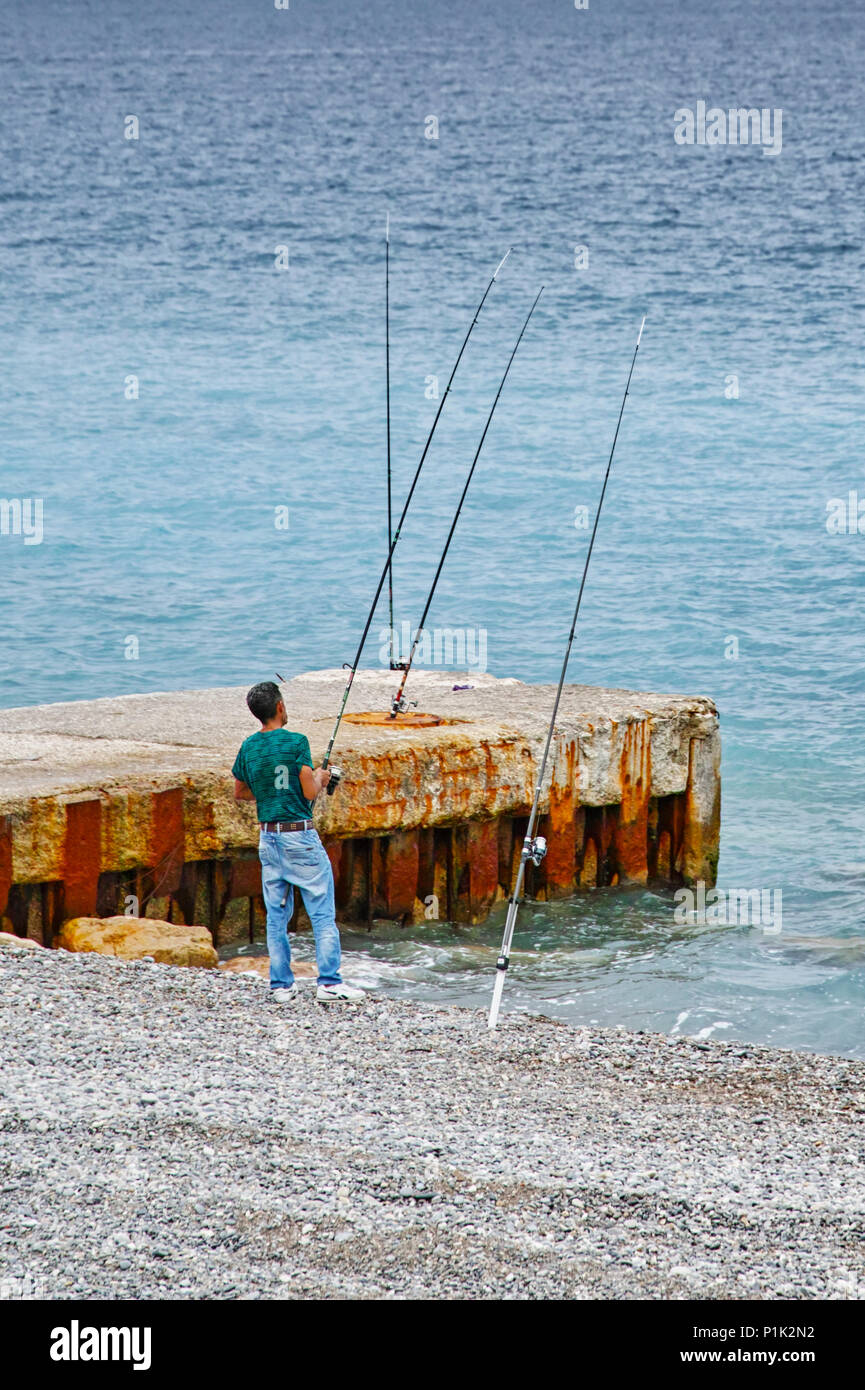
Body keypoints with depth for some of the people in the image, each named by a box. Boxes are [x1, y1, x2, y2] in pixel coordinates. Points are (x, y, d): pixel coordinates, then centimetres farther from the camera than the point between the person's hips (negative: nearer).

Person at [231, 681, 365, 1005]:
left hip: (268, 837, 6)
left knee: (276, 914, 10)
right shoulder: (296, 742, -13)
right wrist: (320, 778, 7)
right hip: (300, 836, -6)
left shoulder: (248, 747, 4)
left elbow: (240, 793, 14)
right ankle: (329, 982, -5)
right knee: (322, 912, -1)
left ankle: (281, 984, 10)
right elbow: (309, 792, -13)